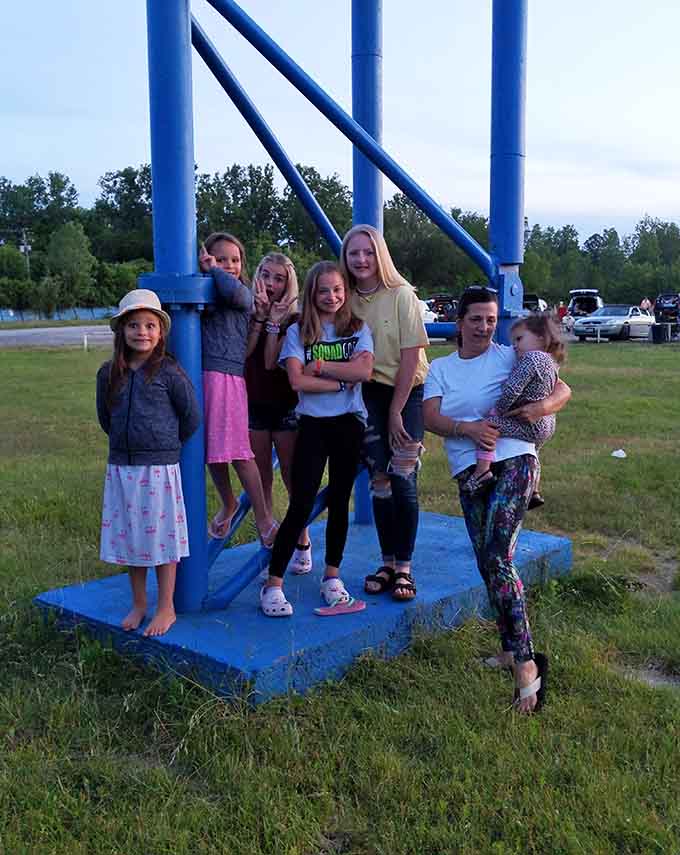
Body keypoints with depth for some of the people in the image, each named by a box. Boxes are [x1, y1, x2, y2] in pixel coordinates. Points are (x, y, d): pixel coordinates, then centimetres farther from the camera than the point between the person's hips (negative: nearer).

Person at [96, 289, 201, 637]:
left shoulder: (169, 372, -9)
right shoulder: (109, 373, 3)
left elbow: (192, 417, -2)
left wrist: (166, 444, 7)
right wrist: (127, 442, 14)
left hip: (159, 467, -4)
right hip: (121, 467, 4)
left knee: (160, 537, 4)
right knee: (128, 537, 12)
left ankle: (166, 608, 18)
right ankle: (138, 604, 28)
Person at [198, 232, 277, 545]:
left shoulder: (243, 293, 6)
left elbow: (233, 291, -19)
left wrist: (213, 272, -3)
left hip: (228, 377, -4)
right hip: (199, 376, 4)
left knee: (238, 452, -5)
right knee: (212, 451, 11)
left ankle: (263, 516, 7)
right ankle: (228, 504, 34)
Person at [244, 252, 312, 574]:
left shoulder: (293, 319, -4)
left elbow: (271, 361, -17)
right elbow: (242, 354, -13)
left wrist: (273, 320, -17)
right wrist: (259, 317, -17)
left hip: (285, 406, -3)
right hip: (253, 405, 3)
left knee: (292, 478, 3)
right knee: (261, 480, 7)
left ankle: (302, 546, 17)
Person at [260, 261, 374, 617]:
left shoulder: (358, 329, 6)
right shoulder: (298, 332, 1)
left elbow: (365, 370, -11)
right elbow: (297, 381, -11)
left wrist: (319, 365, -11)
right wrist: (344, 380, -9)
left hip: (349, 424, 2)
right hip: (313, 425, -2)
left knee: (339, 502, 10)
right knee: (301, 505, -7)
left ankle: (332, 576, 24)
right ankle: (273, 584, 0)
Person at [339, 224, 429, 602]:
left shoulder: (401, 295, -11)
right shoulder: (348, 301, 1)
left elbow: (410, 357, -12)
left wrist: (396, 411, -11)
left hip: (408, 393, -3)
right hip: (370, 395, 4)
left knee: (403, 478, -6)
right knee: (380, 481, 5)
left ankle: (404, 567, 5)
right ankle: (388, 562, 17)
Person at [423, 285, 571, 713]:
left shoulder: (509, 357, 5)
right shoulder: (441, 367, 14)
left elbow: (563, 389, 3)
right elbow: (431, 418, 0)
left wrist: (542, 407, -20)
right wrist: (469, 428, -19)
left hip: (513, 461, -4)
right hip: (470, 473, 5)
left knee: (497, 558, -18)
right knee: (488, 565, 6)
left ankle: (526, 660, -13)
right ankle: (511, 650, 21)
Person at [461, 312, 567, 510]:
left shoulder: (531, 358, -19)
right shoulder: (550, 361, 11)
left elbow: (511, 390, -26)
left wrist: (499, 410, -9)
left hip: (530, 426, -10)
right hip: (546, 426, 10)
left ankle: (483, 470, -25)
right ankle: (533, 492, 49)